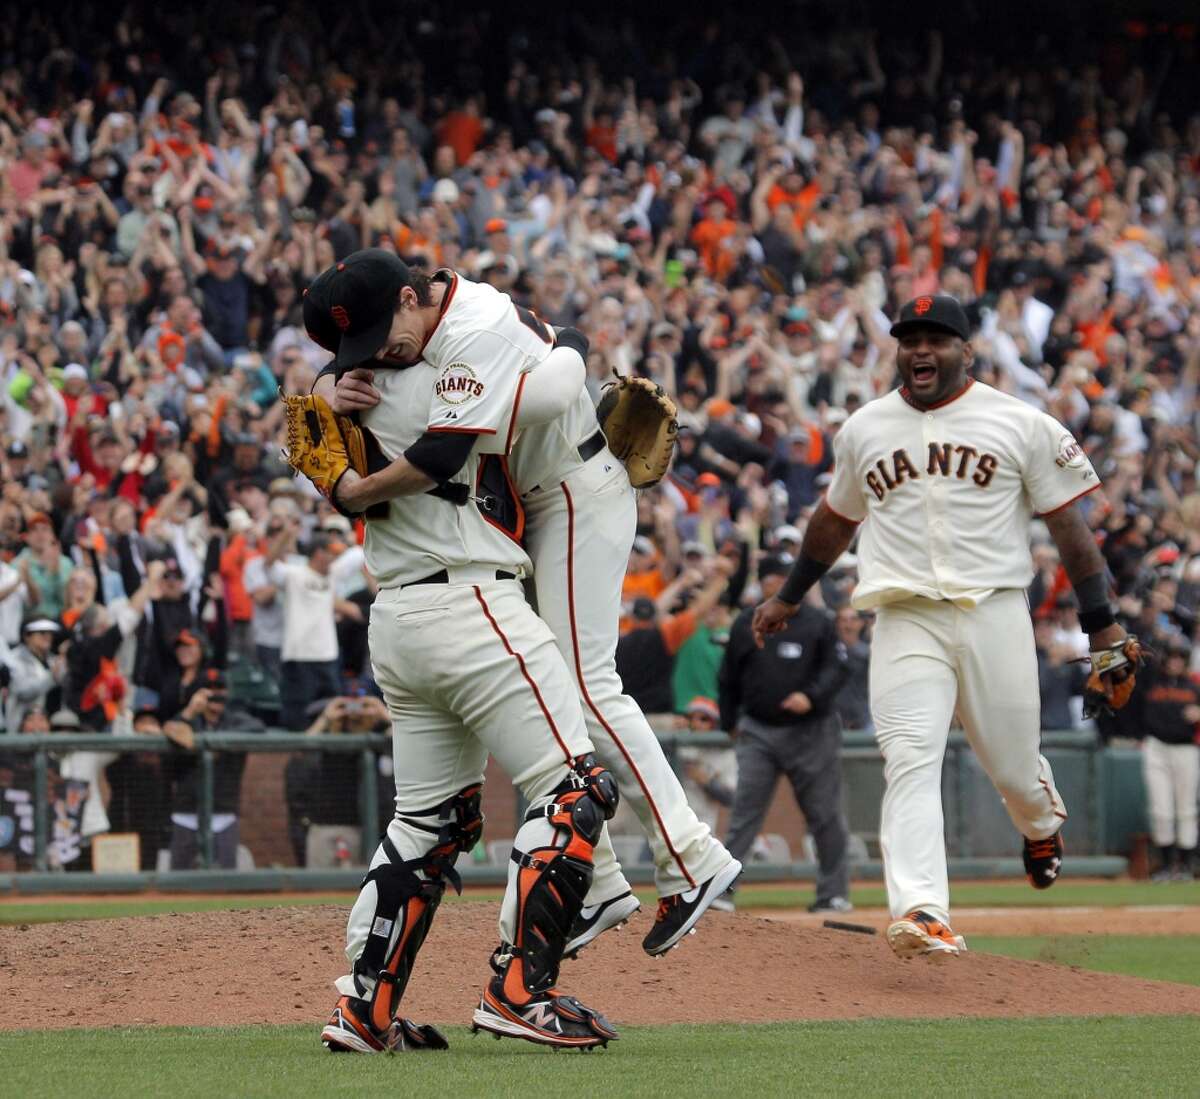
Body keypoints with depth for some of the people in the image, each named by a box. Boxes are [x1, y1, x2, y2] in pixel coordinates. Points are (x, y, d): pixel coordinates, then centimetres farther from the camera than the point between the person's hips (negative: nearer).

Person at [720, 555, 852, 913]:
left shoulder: (818, 622, 2)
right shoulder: (745, 625, 8)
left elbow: (837, 668, -4)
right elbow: (729, 677, 16)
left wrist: (811, 697, -19)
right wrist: (730, 722, 15)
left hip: (811, 732, -1)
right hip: (758, 732, 1)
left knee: (825, 815, 3)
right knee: (744, 815, -5)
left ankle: (833, 892, 11)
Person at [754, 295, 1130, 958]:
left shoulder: (1021, 425, 4)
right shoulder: (863, 429, 13)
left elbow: (1067, 523, 5)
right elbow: (837, 517, 29)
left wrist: (1100, 622, 1)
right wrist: (789, 596, 35)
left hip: (993, 612, -1)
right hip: (905, 621, 1)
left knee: (1012, 765, 7)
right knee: (910, 762, -17)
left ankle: (1041, 824, 45)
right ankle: (921, 913, -30)